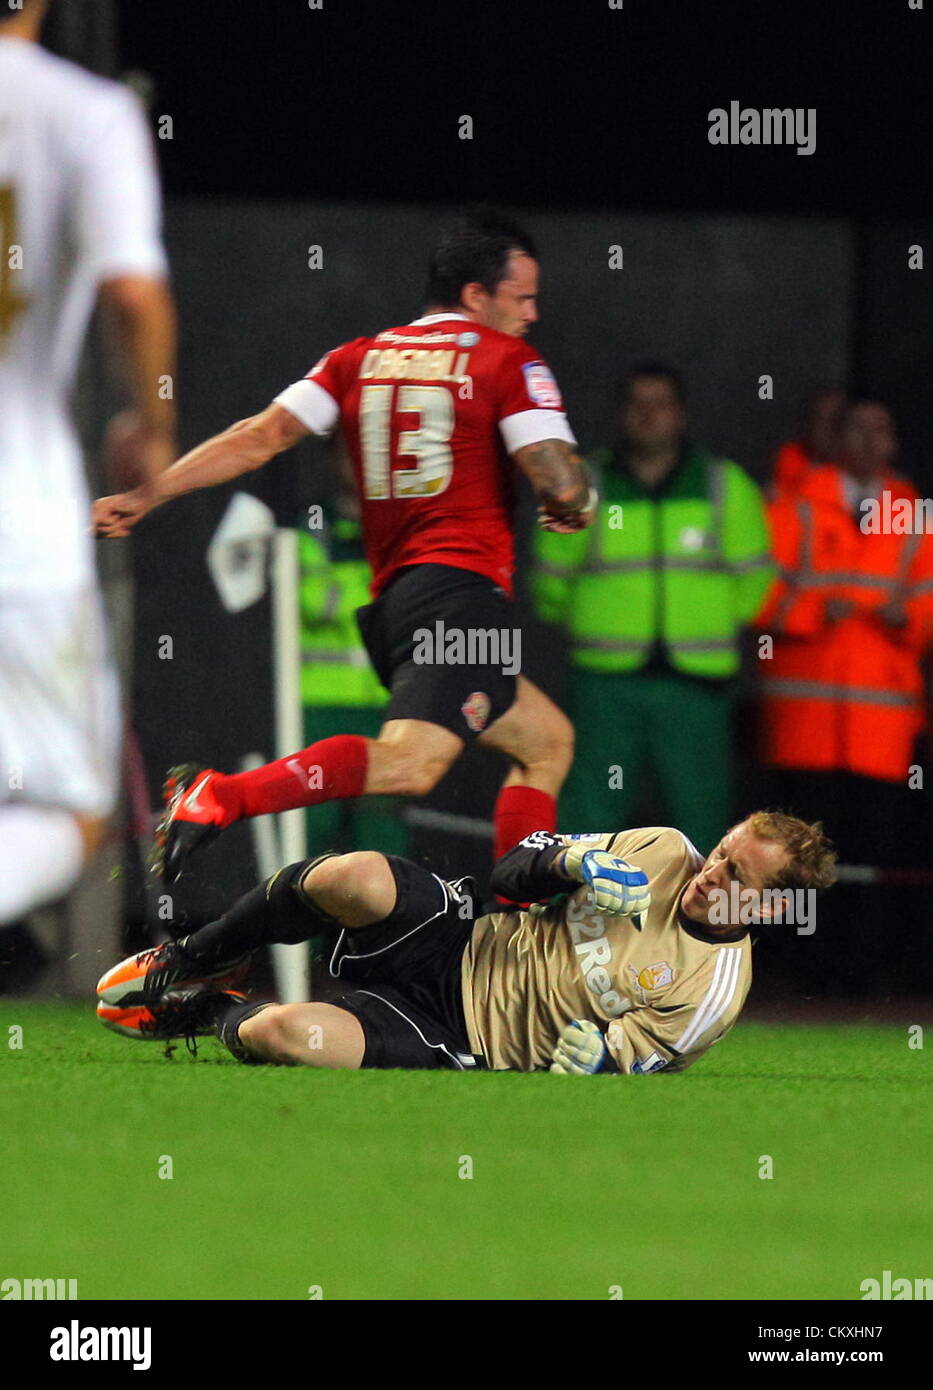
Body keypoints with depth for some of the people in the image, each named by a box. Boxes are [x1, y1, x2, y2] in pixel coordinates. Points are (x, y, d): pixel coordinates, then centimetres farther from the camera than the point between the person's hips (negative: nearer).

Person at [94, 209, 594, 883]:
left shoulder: (359, 359, 18)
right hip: (461, 588, -8)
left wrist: (145, 495, 14)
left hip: (391, 597, 8)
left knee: (547, 741, 21)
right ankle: (218, 798, -37)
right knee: (412, 761, -24)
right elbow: (562, 482, -8)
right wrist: (574, 507, 15)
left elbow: (260, 437, 11)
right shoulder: (508, 361, 1)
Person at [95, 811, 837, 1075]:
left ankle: (216, 1016, 12)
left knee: (282, 1034, -29)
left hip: (463, 1042, -5)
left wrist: (592, 1062, -35)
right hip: (464, 942, 5)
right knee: (353, 876, -29)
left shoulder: (711, 994, -15)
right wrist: (570, 863, -13)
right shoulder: (663, 852, 1)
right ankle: (191, 965, 1)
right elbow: (515, 870, 7)